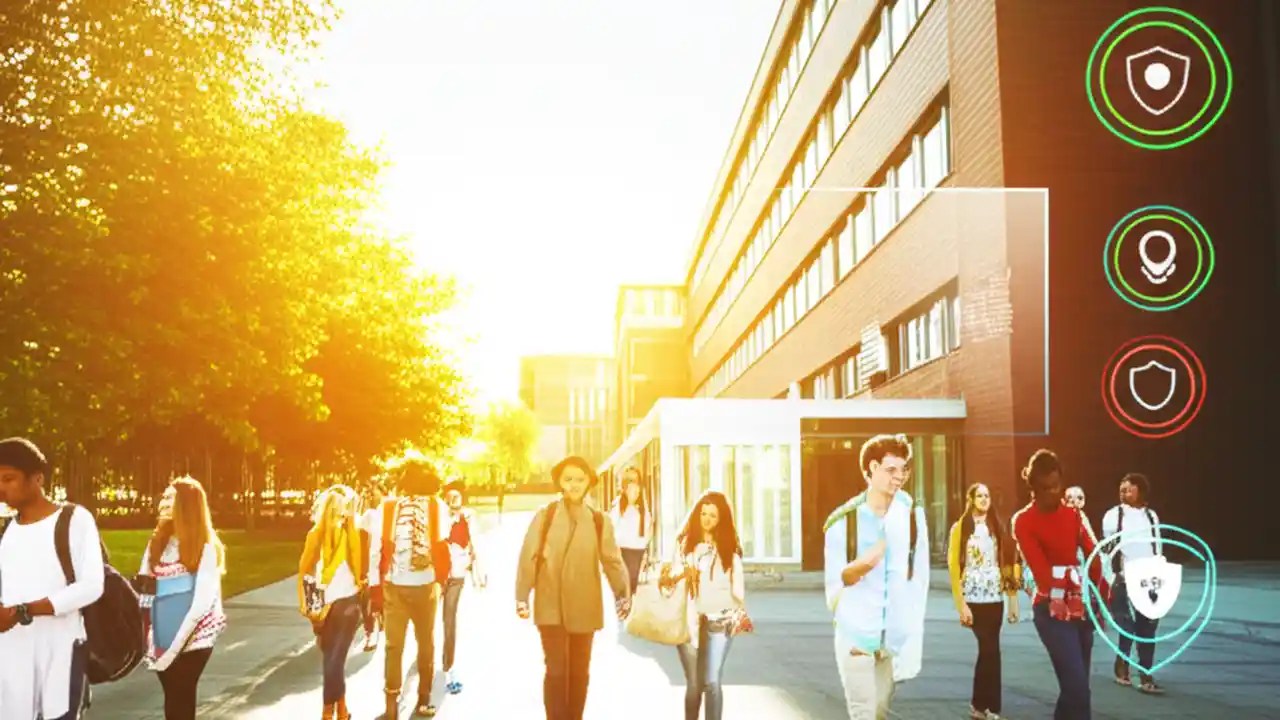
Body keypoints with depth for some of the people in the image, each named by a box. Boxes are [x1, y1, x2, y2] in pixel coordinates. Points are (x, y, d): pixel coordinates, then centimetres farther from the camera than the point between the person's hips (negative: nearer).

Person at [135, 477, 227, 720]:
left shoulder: (205, 547, -6)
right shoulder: (156, 542, 10)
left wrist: (175, 647, -15)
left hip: (192, 641, -4)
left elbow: (203, 601, -11)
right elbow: (142, 589, 7)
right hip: (162, 639, 4)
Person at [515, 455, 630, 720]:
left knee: (579, 671, 12)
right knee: (556, 669, -6)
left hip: (584, 608, 2)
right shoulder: (544, 516, -2)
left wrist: (623, 594, -17)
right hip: (550, 607, -2)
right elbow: (528, 557, -5)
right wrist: (522, 597, -13)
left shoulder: (600, 521, 2)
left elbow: (612, 560, -4)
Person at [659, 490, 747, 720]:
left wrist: (741, 612, -6)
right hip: (688, 621, 1)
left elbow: (737, 584, 6)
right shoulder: (684, 543, 6)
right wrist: (680, 574, -17)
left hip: (719, 622, -1)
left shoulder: (729, 547, 5)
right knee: (693, 683, 8)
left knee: (711, 682, -11)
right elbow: (667, 579, 3)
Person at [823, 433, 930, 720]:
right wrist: (859, 566, -21)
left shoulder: (912, 514, 3)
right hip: (855, 635, -2)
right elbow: (833, 582, 0)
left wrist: (913, 633, -1)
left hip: (895, 636, 2)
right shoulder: (842, 521, -3)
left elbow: (920, 576, 3)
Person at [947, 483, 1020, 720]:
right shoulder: (960, 527, -2)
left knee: (987, 650, 7)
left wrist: (1013, 598, 2)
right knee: (991, 650, -8)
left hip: (995, 597, 4)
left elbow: (1007, 562, 9)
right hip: (973, 598, -4)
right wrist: (960, 603, -12)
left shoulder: (996, 527, 12)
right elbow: (953, 565, -6)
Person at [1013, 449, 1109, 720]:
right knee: (1076, 686, -13)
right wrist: (1059, 597, -27)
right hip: (1052, 609, -6)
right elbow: (1040, 567, -16)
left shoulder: (1073, 514, 11)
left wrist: (1103, 598, -3)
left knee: (1075, 686, 12)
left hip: (1080, 605, 6)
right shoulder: (1024, 522, -7)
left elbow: (1093, 558, 7)